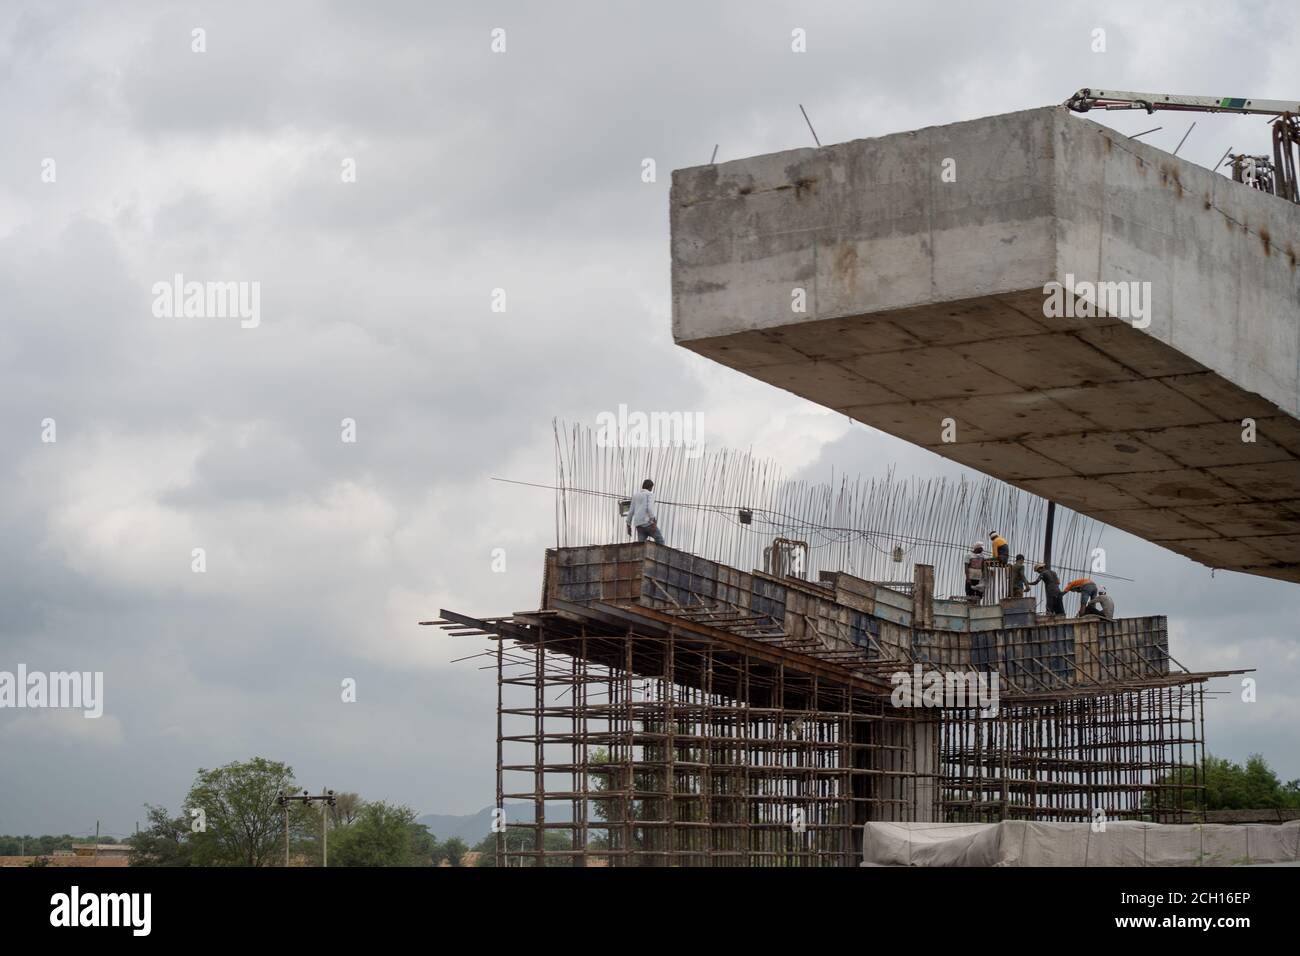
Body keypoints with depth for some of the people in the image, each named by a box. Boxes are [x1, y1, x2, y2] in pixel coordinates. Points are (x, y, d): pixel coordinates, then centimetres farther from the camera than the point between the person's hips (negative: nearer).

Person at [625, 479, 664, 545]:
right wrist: (653, 521, -18)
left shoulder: (635, 496, 22)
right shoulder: (649, 494, 4)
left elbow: (631, 511, 18)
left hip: (638, 524, 6)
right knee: (659, 540, 3)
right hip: (647, 522, -6)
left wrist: (629, 525, 21)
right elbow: (650, 508, -12)